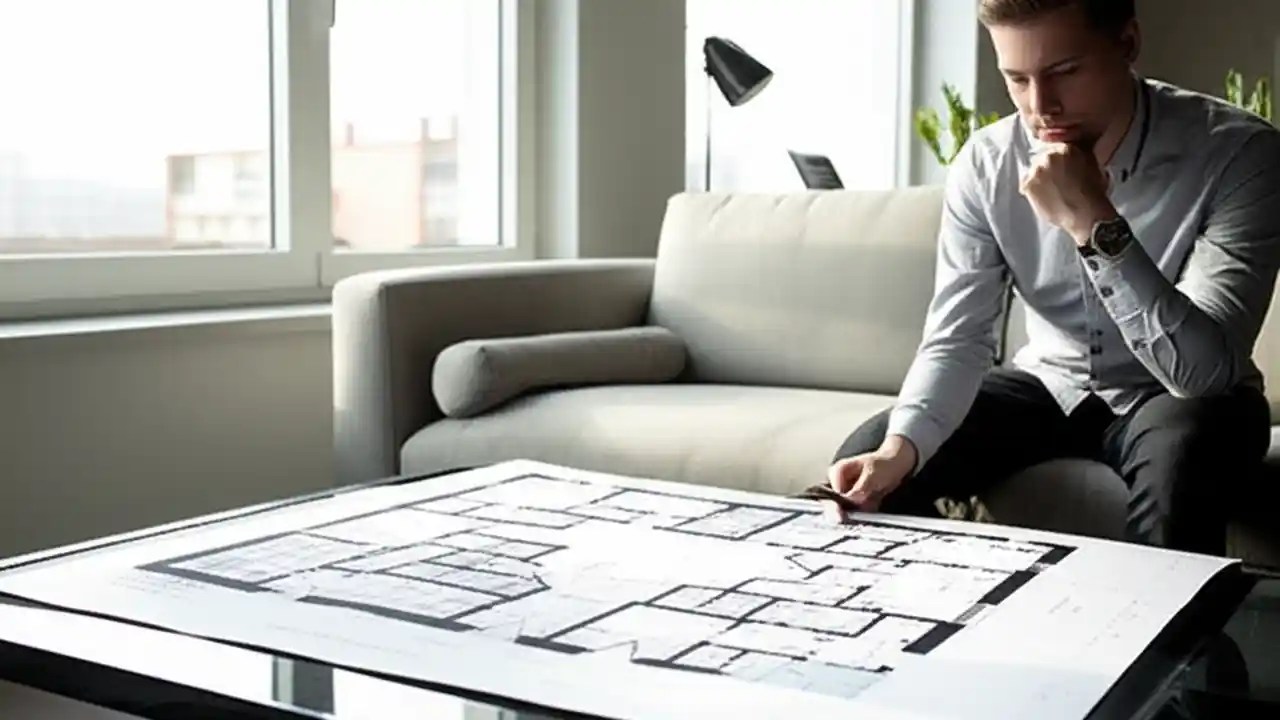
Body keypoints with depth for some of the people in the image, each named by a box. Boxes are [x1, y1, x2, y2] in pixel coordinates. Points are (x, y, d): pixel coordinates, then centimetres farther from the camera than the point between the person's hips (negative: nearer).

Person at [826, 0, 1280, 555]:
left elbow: (1205, 369, -30)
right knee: (867, 461, -14)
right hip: (1051, 384, 3)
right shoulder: (985, 163, -13)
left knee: (1180, 455, -38)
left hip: (1173, 396, -3)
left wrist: (1095, 223, -40)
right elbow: (956, 339, -13)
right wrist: (901, 445, -33)